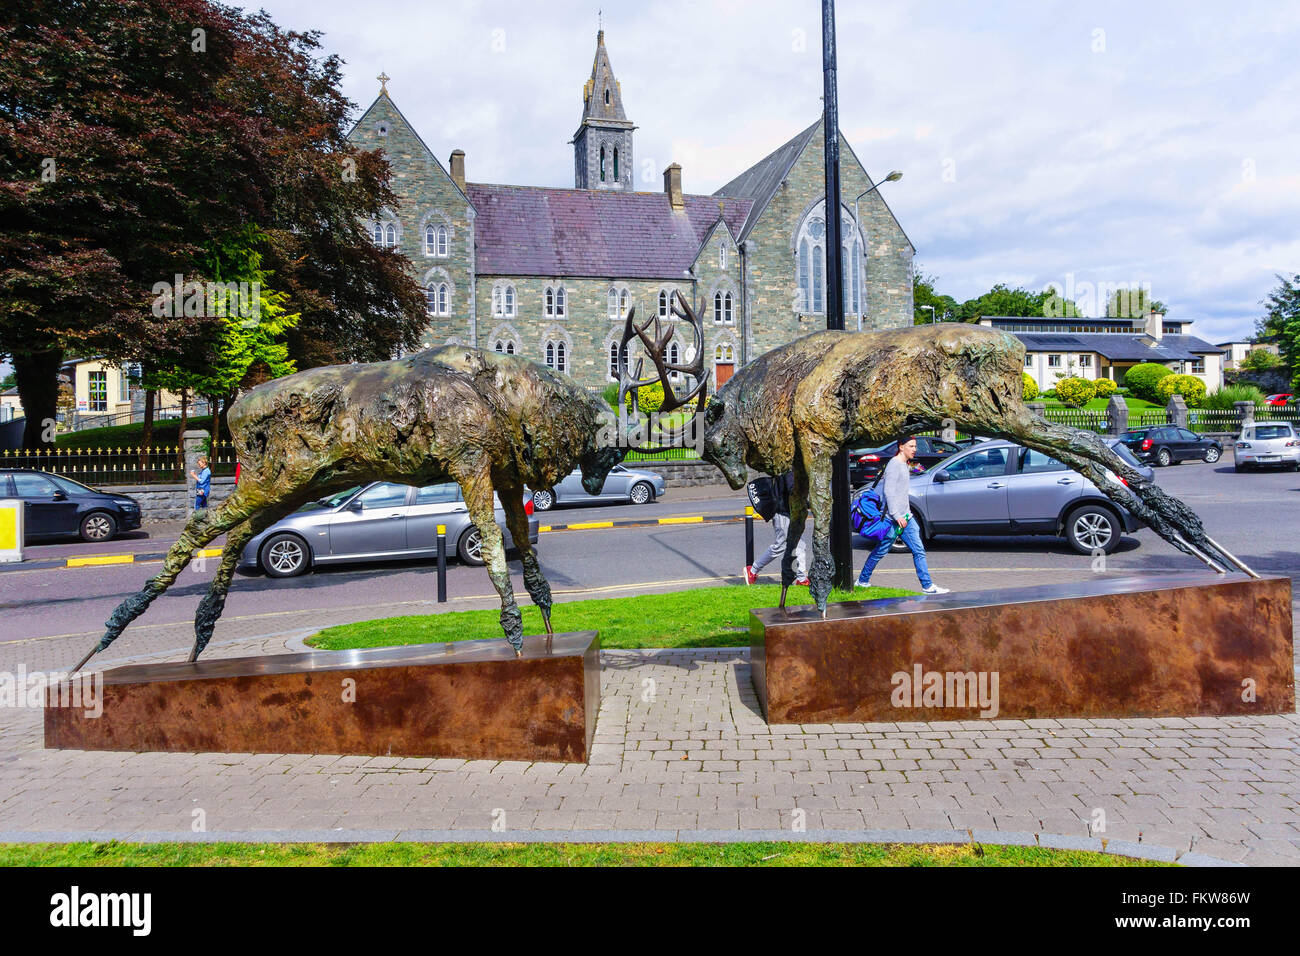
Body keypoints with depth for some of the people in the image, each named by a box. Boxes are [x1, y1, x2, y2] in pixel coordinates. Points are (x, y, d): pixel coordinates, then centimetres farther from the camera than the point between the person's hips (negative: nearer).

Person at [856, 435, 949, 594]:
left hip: (905, 517, 9)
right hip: (893, 519, -9)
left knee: (919, 550, 2)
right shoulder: (894, 465, -13)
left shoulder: (905, 465, 16)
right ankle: (862, 581, 15)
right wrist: (897, 516, -22)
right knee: (880, 552, 1)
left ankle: (928, 586, 3)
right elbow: (889, 492, -20)